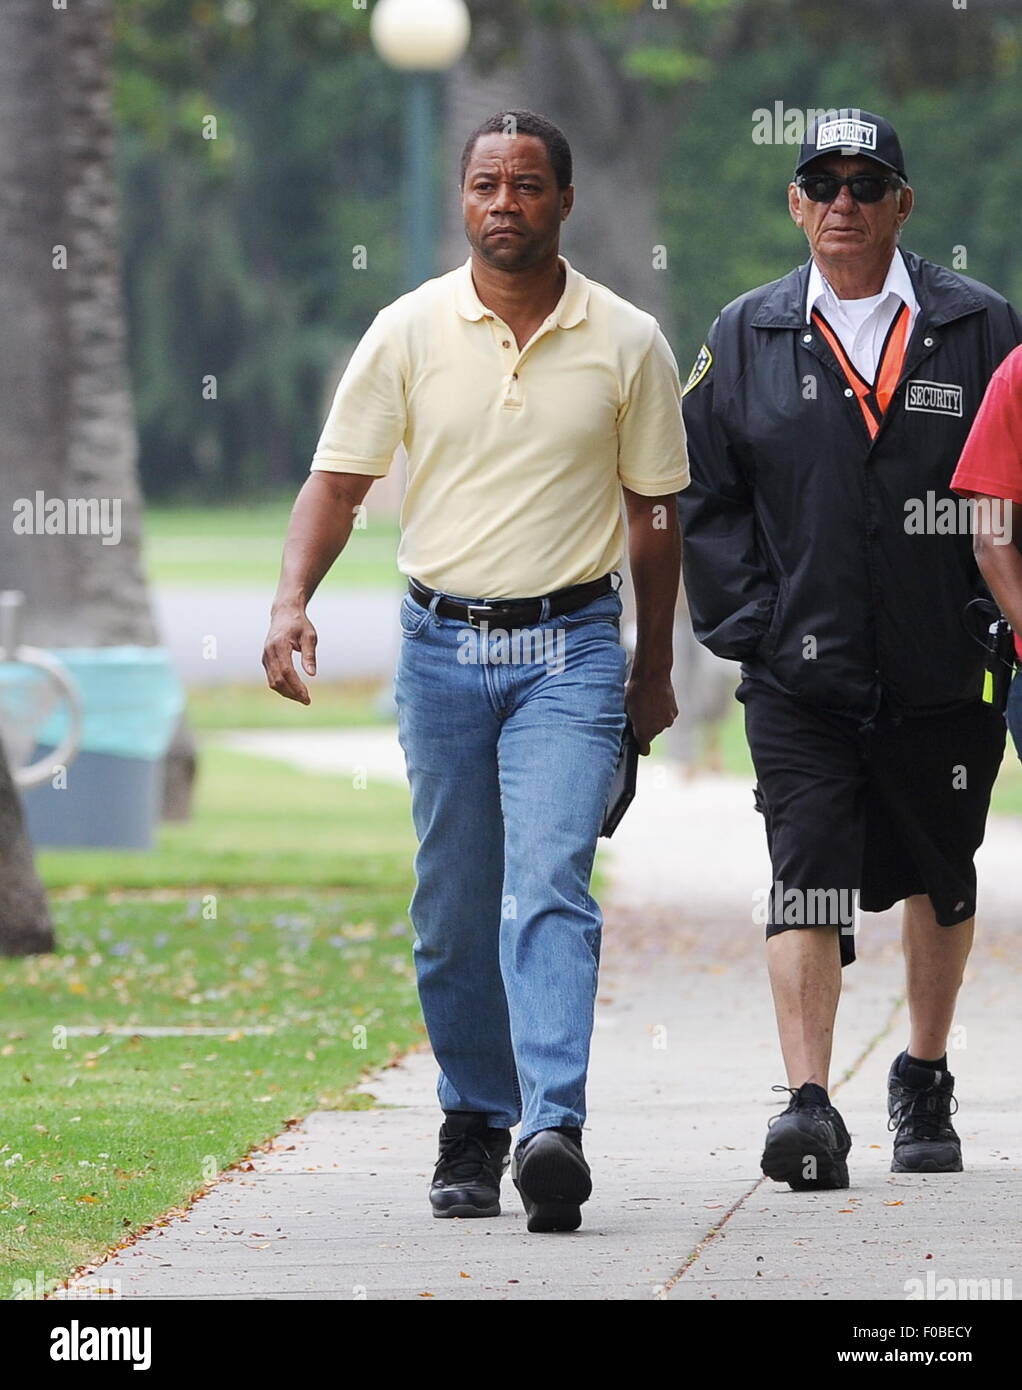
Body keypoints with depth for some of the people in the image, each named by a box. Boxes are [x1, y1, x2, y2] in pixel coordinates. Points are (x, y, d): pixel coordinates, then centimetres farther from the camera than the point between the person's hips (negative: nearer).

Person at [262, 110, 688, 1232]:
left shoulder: (627, 343, 1)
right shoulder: (409, 331, 1)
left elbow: (654, 513, 9)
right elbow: (339, 477, 2)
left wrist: (653, 670, 13)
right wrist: (292, 600, -14)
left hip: (572, 645, -2)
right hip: (441, 644, 2)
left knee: (549, 886, -16)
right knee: (453, 910, 7)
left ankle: (553, 1128, -27)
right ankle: (473, 1125, 21)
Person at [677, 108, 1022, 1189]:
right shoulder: (745, 339, 5)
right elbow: (701, 495, 7)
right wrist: (750, 623, -2)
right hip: (798, 674, -1)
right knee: (807, 875, -13)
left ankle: (924, 1089, 31)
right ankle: (808, 1105, -19)